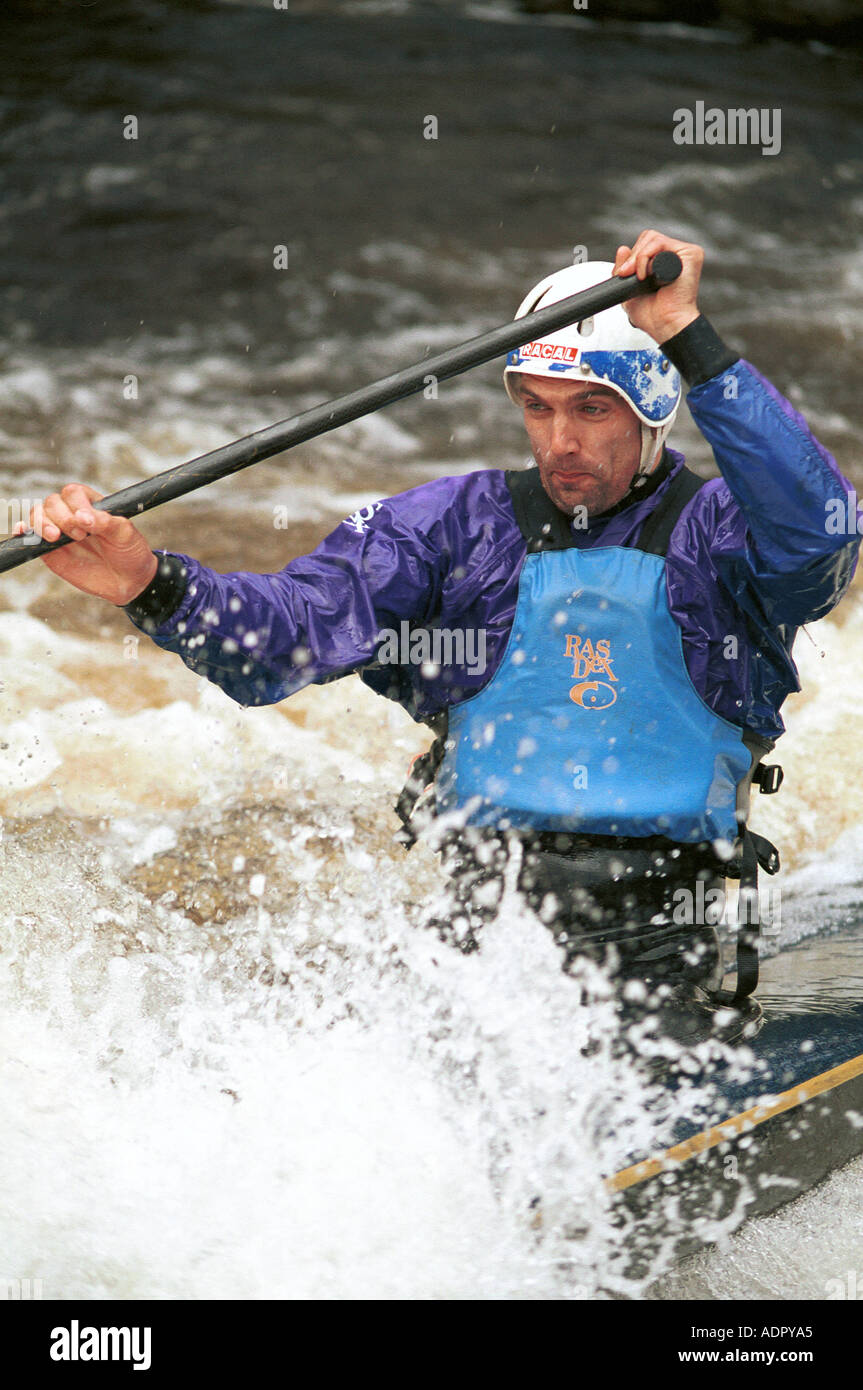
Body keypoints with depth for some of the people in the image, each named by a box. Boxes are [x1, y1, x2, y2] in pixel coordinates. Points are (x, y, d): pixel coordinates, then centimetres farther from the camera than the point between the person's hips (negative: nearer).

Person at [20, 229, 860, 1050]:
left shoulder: (718, 530, 2)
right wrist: (150, 586, -22)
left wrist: (688, 338, -26)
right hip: (487, 911, 2)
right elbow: (296, 624, -2)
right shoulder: (460, 522, 9)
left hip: (668, 936, -1)